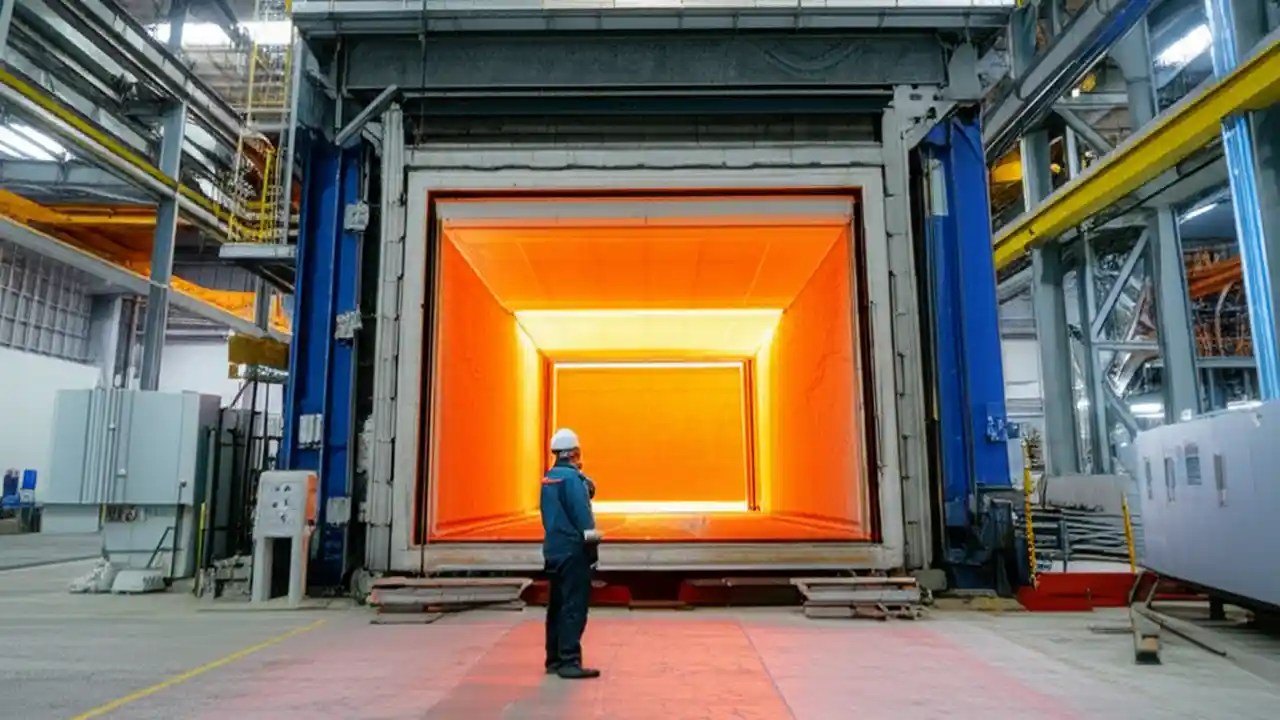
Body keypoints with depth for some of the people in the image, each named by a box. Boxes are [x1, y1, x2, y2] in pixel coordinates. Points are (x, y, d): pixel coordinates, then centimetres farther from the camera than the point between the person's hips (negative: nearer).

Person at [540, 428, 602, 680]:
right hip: (572, 549, -9)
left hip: (553, 548, 9)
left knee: (557, 605, 15)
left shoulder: (548, 478, 12)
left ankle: (554, 660, 23)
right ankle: (569, 661, -7)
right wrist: (592, 544, -11)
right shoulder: (572, 477, -14)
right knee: (574, 607, -6)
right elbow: (582, 514, -16)